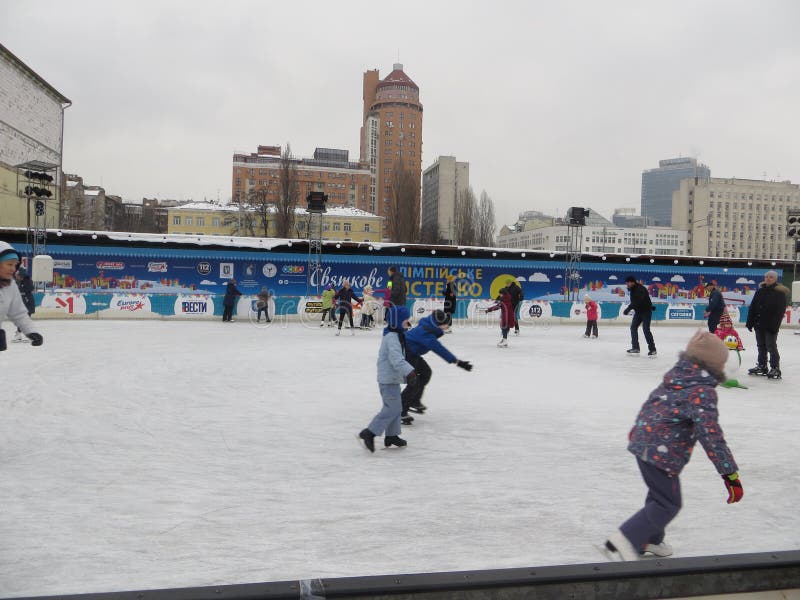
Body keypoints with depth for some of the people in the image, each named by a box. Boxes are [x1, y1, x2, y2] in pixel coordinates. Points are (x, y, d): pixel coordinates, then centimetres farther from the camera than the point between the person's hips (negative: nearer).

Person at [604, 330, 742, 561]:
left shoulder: (675, 376, 9)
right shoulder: (702, 391, -17)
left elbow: (652, 402, 22)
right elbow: (710, 435, -23)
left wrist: (638, 431, 37)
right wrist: (730, 475, -21)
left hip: (642, 440, 9)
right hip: (661, 452, -9)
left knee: (660, 492, 25)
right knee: (668, 503, 2)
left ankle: (650, 539, 39)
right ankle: (625, 539, -3)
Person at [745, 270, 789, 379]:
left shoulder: (780, 292, -8)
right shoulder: (760, 290, 9)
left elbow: (780, 311, -13)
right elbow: (753, 307, 10)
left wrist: (774, 325, -20)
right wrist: (750, 321, 5)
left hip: (770, 325, -6)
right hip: (759, 324, 6)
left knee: (771, 346, -4)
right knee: (761, 346, 13)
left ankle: (775, 369, 3)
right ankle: (761, 366, 23)